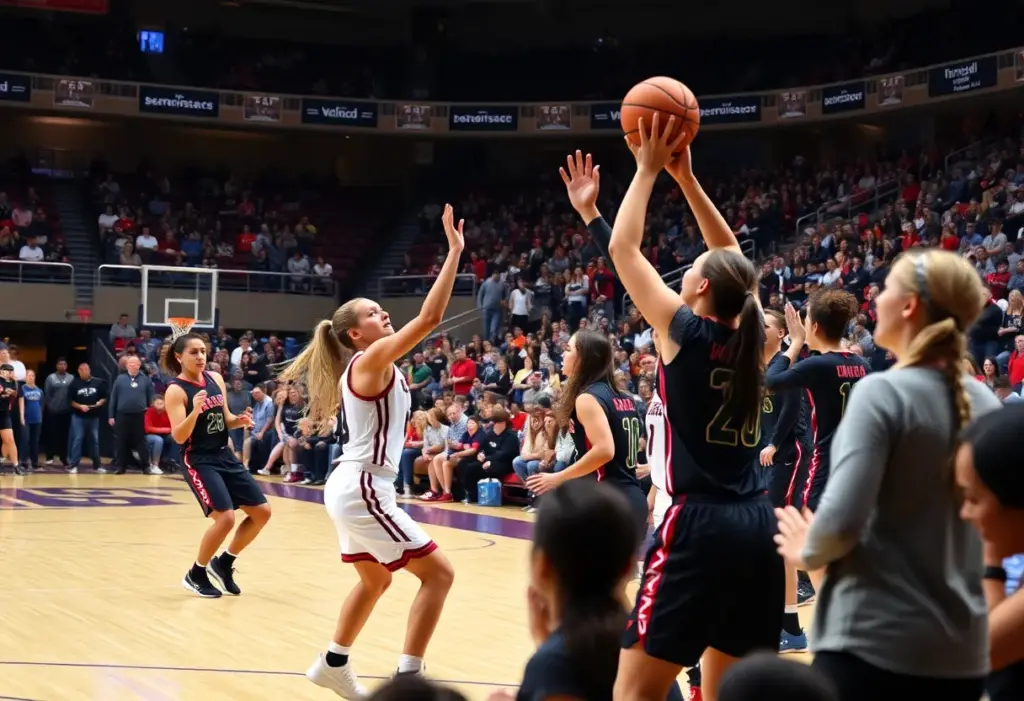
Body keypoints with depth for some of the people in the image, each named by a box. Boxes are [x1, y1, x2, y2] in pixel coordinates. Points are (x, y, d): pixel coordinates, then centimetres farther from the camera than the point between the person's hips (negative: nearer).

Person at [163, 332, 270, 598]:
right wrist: (195, 410, -36)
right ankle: (195, 574, 2)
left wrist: (240, 421, -5)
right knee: (225, 517, -20)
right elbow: (179, 436, -20)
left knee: (262, 512, 6)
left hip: (225, 456, 7)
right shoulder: (175, 390, -13)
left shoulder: (216, 379, 6)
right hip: (199, 461, -7)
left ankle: (224, 562, 23)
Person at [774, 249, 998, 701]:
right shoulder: (986, 405, 6)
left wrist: (806, 552, -1)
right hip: (962, 647, 6)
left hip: (873, 642, -6)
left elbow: (842, 519, -20)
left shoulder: (882, 393, -14)